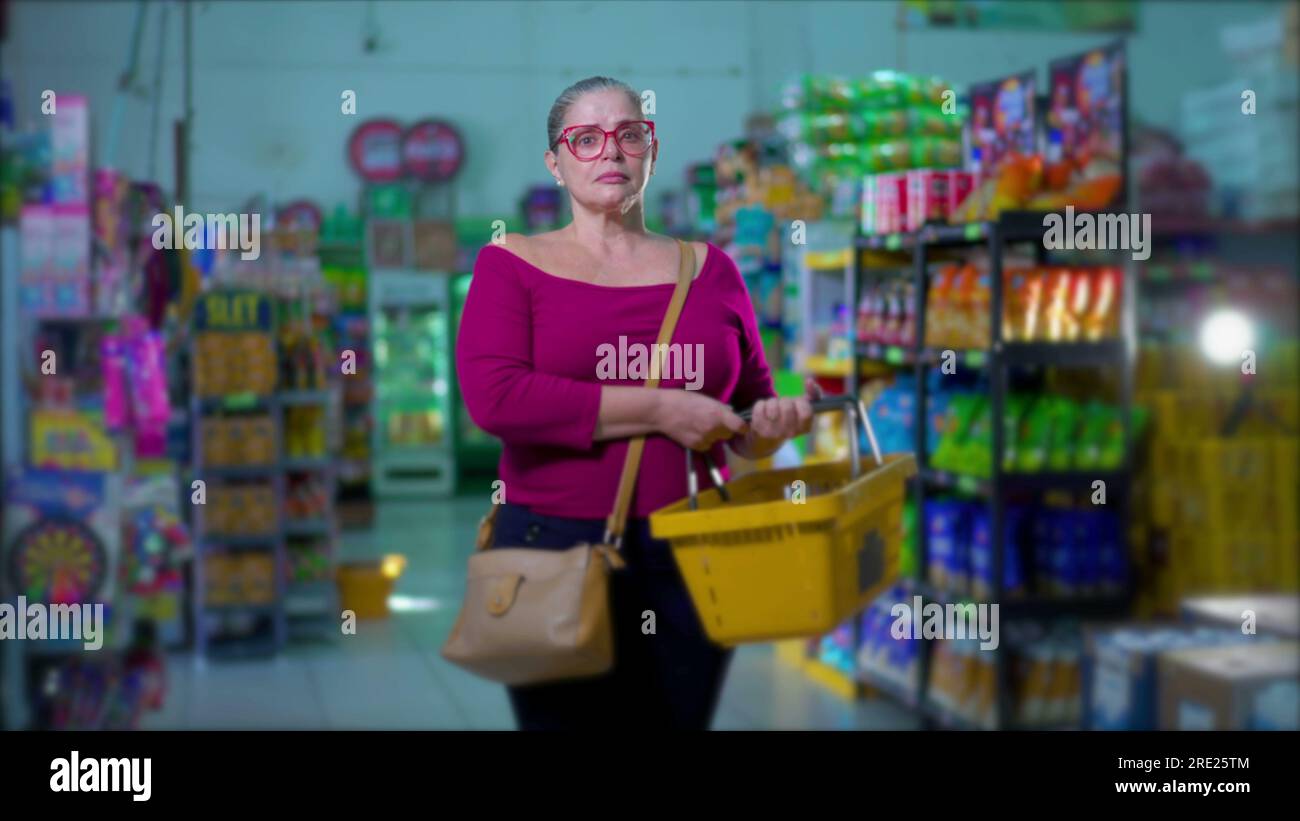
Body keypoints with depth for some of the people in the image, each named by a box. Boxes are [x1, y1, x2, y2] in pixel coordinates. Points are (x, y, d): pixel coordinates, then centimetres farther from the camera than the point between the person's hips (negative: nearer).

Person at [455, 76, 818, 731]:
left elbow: (751, 406, 17)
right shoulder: (512, 264, 1)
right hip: (554, 548, -2)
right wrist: (659, 411, -15)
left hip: (690, 554, 3)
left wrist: (773, 424, -8)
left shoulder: (708, 267, 10)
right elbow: (493, 396, -14)